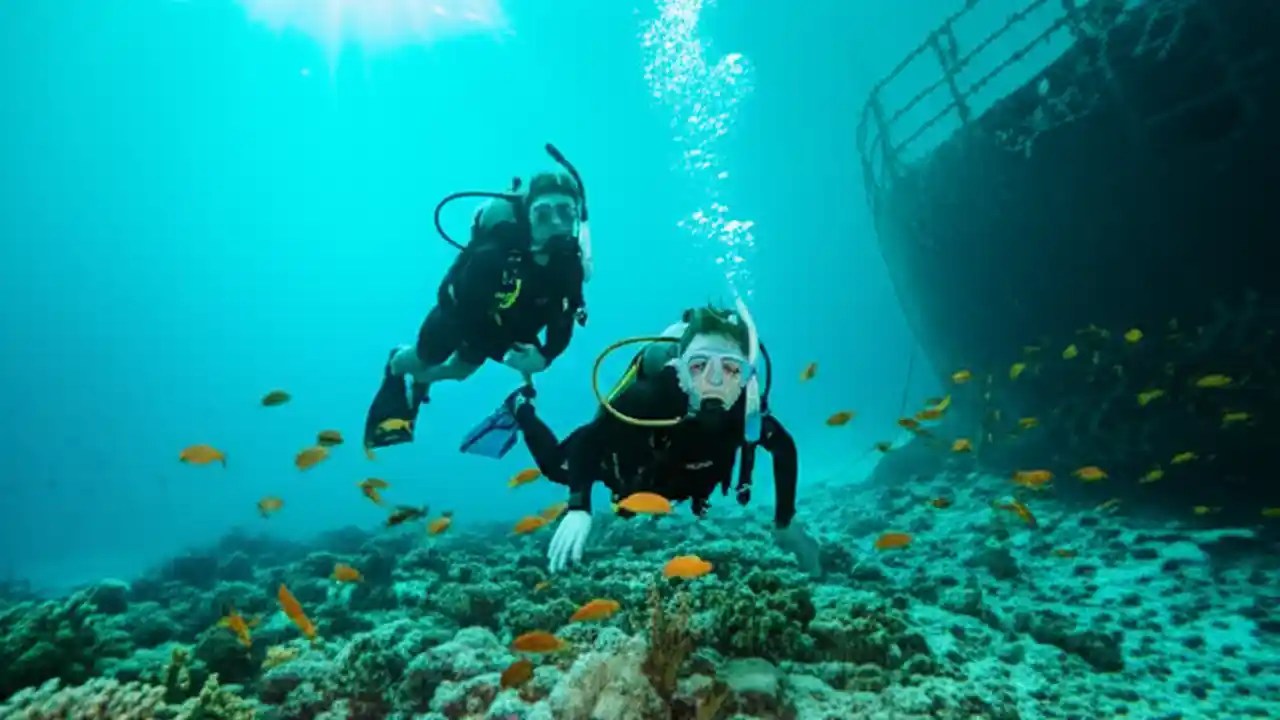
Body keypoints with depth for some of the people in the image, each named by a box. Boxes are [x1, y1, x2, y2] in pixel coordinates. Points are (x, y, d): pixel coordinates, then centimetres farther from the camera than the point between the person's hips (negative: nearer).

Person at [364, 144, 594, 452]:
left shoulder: (570, 264, -29)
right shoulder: (494, 252, -43)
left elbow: (562, 326, -21)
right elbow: (458, 303, -37)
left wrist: (544, 356, -40)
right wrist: (503, 352, -43)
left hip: (506, 325, 5)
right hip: (461, 311, -4)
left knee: (461, 370, 29)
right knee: (423, 361, 21)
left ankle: (421, 381, 63)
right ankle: (395, 366, 59)